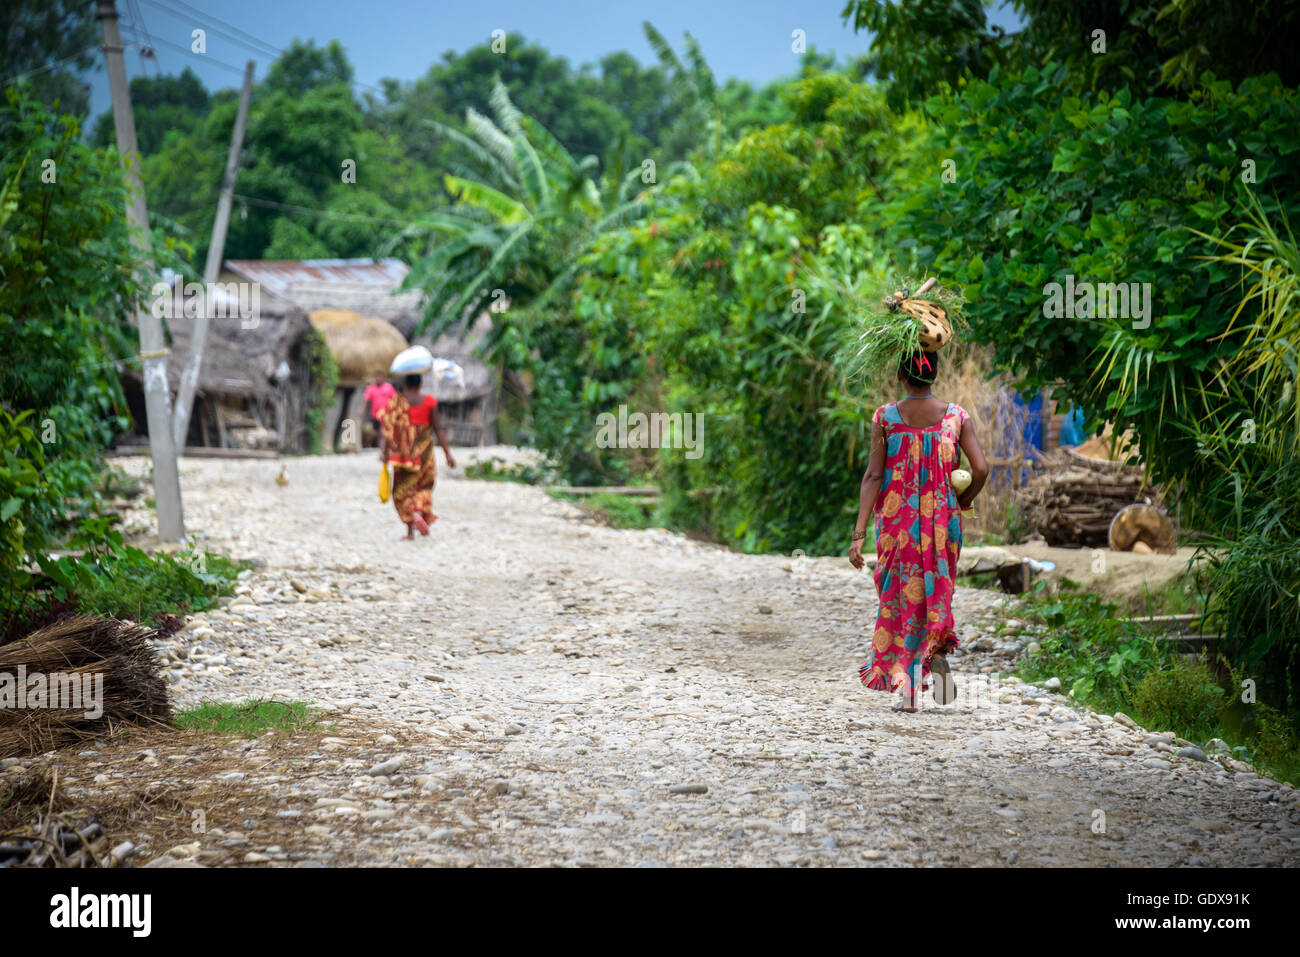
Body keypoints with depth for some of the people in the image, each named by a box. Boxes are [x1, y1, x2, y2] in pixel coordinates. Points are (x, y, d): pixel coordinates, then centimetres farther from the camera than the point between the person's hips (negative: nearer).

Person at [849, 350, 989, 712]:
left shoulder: (885, 418, -5)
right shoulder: (956, 416, -2)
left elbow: (873, 476, -9)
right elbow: (981, 469, -8)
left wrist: (859, 533, -9)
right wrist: (962, 503, 12)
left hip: (897, 520, -1)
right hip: (942, 520, 1)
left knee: (901, 598, 9)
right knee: (936, 594, 18)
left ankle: (907, 688, 5)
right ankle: (936, 656, -10)